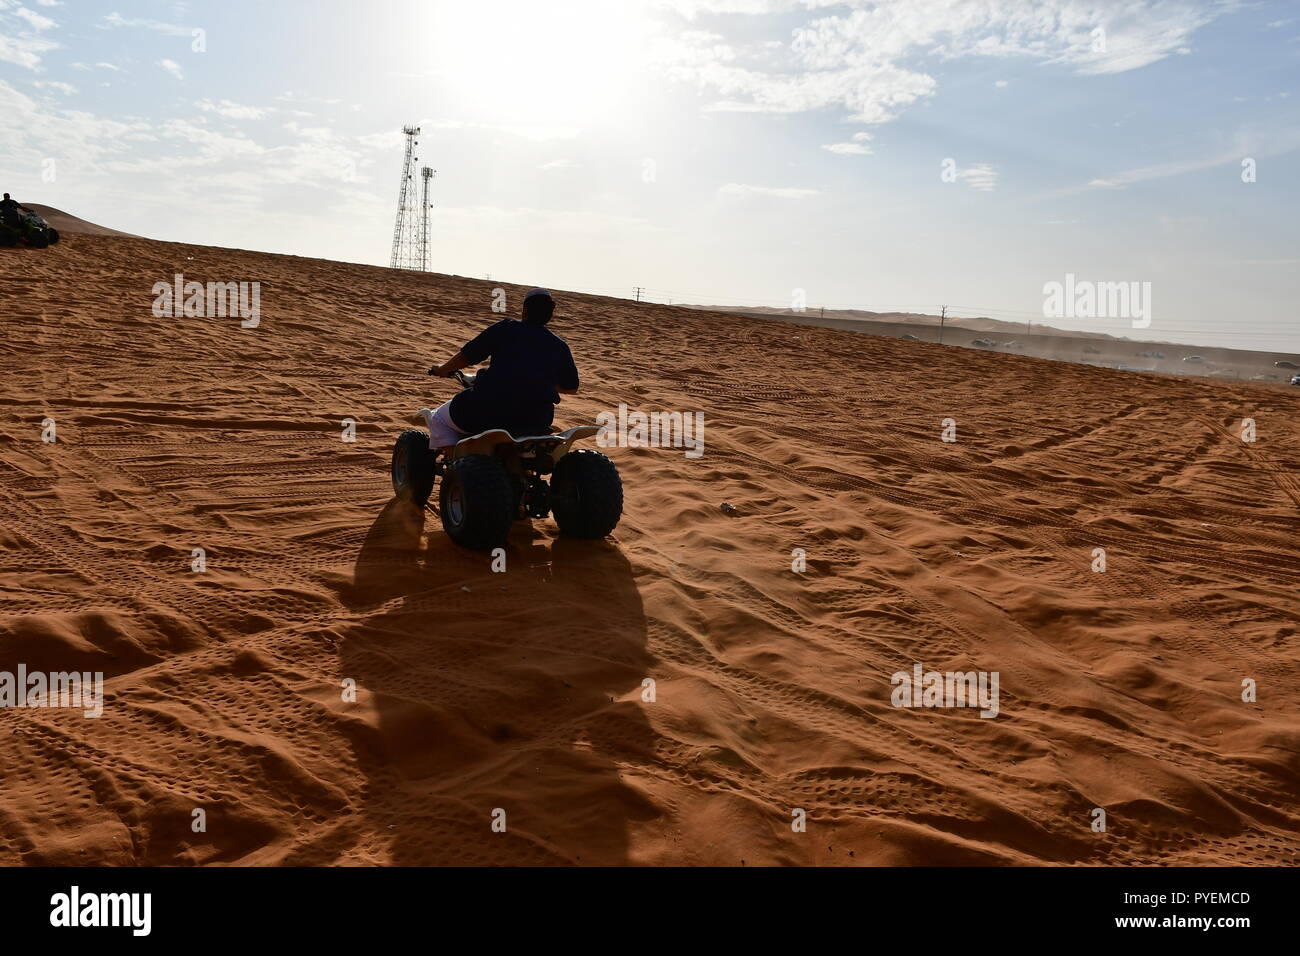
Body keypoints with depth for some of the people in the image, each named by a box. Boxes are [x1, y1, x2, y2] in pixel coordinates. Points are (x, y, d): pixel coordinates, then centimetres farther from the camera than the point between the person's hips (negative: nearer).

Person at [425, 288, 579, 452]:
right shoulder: (559, 345, 11)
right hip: (537, 422, 4)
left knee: (438, 419, 19)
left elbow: (466, 356, 3)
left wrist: (443, 369, 23)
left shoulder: (505, 329, 3)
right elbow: (571, 387, 18)